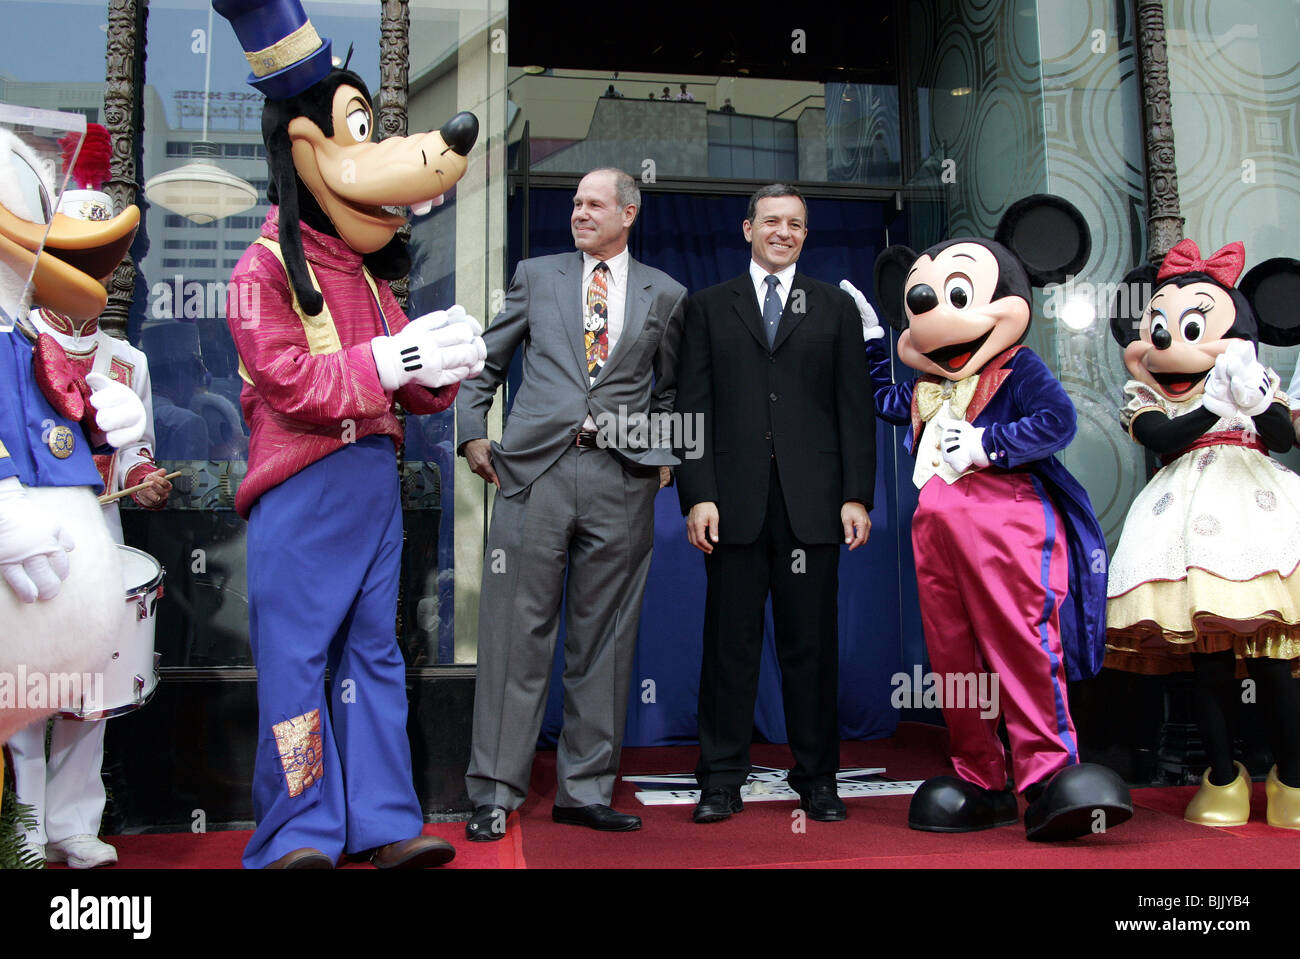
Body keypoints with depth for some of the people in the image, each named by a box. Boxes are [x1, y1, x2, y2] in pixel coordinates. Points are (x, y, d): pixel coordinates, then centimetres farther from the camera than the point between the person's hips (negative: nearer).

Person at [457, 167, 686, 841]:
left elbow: (671, 389, 18)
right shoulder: (536, 276, 13)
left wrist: (664, 453, 6)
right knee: (516, 628, -2)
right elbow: (484, 361, 16)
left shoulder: (665, 295, 13)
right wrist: (473, 432, 6)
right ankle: (495, 791, 7)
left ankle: (585, 791, 16)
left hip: (622, 480, 1)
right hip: (535, 467, 0)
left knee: (604, 639, 5)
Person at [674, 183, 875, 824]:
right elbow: (692, 408, 5)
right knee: (730, 643, 3)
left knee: (811, 643, 5)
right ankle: (721, 780, 12)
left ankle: (817, 779, 16)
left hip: (812, 502, 1)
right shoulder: (708, 307, 12)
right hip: (734, 503, 0)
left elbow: (855, 410, 9)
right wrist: (697, 495, -5)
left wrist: (856, 496, -1)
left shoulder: (836, 309, 14)